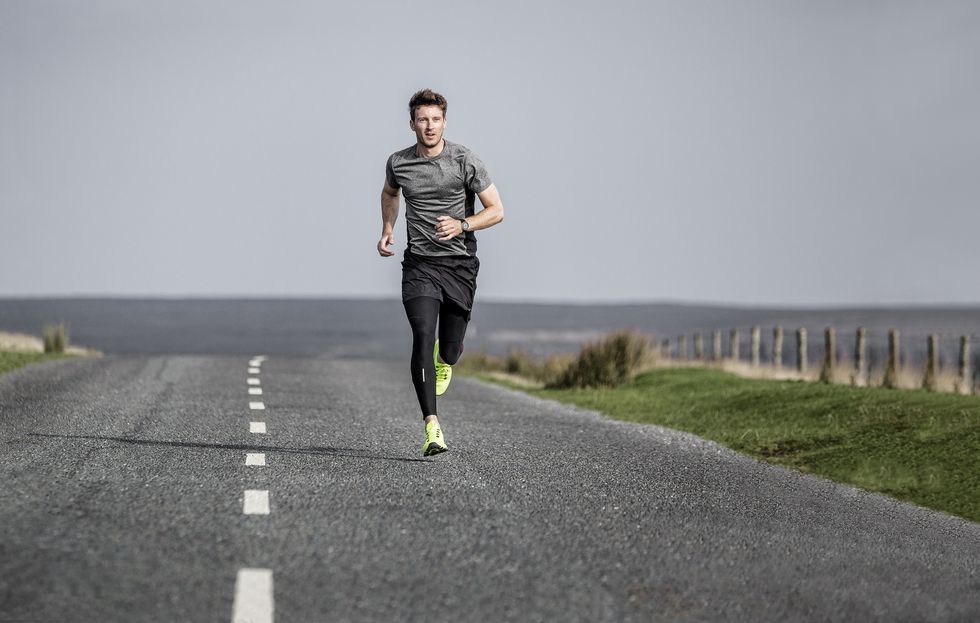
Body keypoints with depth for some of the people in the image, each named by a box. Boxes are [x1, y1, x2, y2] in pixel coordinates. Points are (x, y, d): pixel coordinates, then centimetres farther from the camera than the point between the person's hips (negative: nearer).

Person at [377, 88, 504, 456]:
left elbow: (496, 210, -2)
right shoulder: (398, 164, 3)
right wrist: (387, 229, 12)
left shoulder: (464, 161, -5)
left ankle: (444, 359, 47)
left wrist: (462, 225, -19)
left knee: (450, 350, 4)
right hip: (419, 264, 1)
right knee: (423, 337, -19)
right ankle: (432, 428, -22)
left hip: (460, 264, 0)